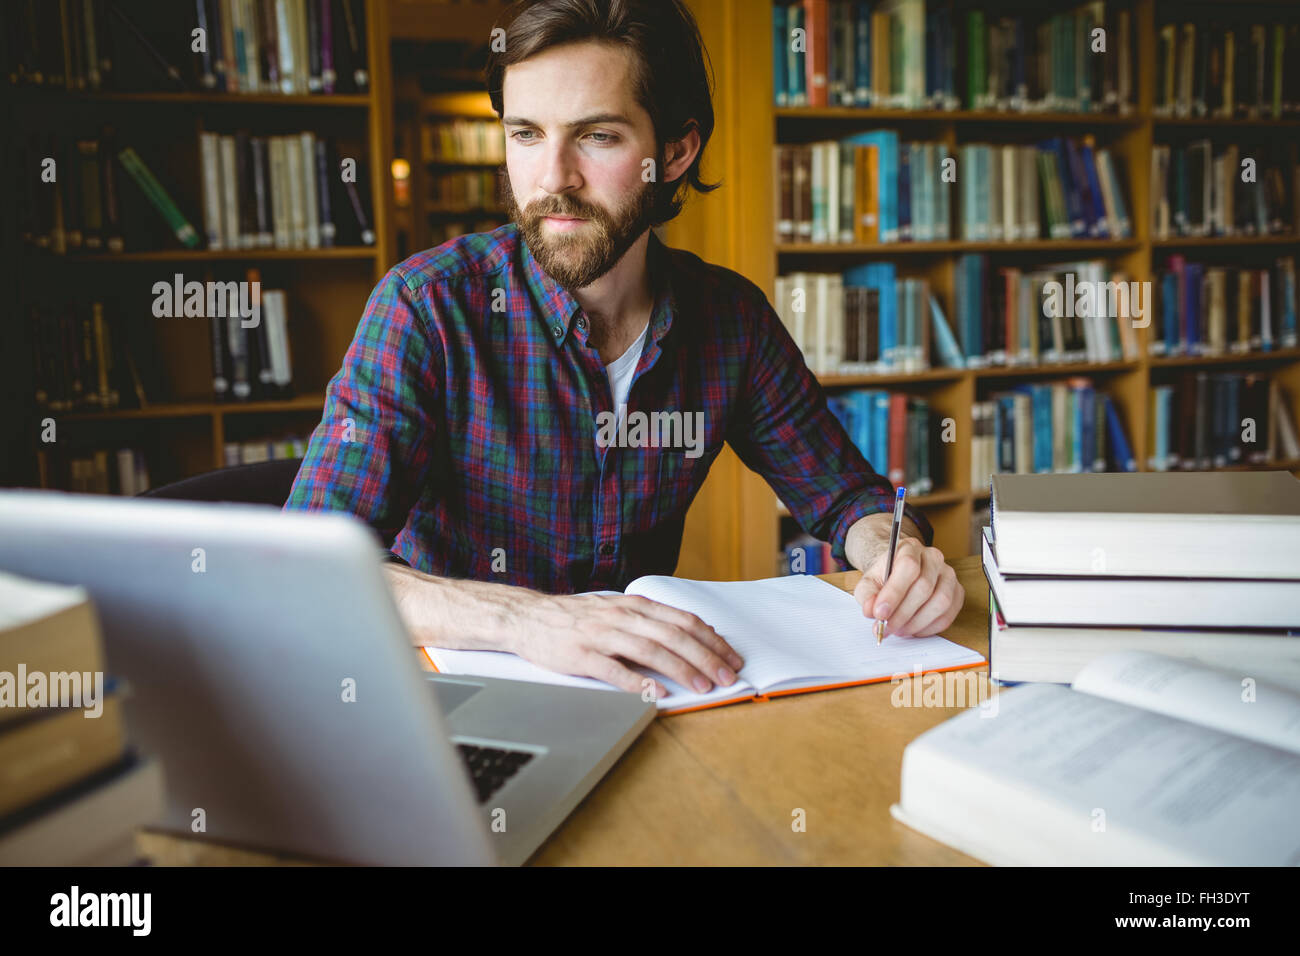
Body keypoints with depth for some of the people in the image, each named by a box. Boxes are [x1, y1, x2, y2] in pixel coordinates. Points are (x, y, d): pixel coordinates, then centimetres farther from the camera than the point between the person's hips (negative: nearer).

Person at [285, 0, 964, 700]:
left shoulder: (730, 317, -4)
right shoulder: (428, 306, -16)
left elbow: (844, 492, 7)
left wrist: (896, 553, -17)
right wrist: (523, 618, -40)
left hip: (651, 686, 3)